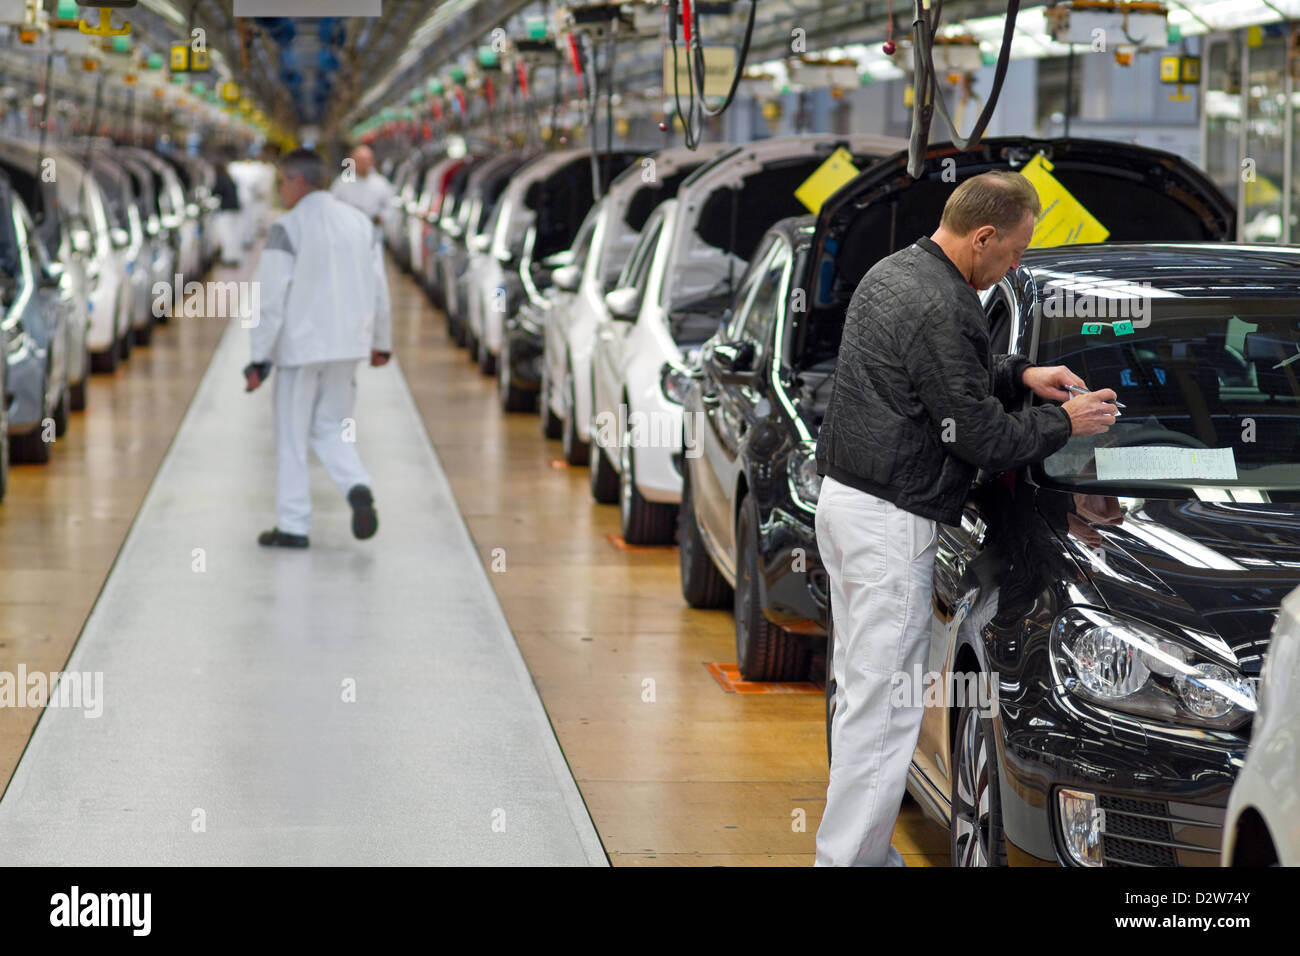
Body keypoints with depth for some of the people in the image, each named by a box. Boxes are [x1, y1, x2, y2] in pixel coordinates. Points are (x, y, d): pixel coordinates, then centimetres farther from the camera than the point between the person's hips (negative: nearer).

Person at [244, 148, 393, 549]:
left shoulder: (286, 230, -12)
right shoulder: (359, 222, 5)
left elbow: (271, 300, -15)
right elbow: (378, 289, 9)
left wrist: (259, 359, -11)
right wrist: (381, 342, 21)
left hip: (299, 346, -5)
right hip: (345, 345, 5)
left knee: (292, 437, 6)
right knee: (331, 429, 16)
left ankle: (293, 526, 10)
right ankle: (358, 489, -10)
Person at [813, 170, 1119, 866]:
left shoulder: (892, 273, 11)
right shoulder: (940, 307, -21)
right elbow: (981, 438, -17)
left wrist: (1020, 374, 16)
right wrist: (1065, 424, -2)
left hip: (845, 498, 11)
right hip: (891, 521, -11)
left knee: (860, 691, 15)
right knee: (883, 707, -6)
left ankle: (857, 852, 21)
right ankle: (849, 856, -5)